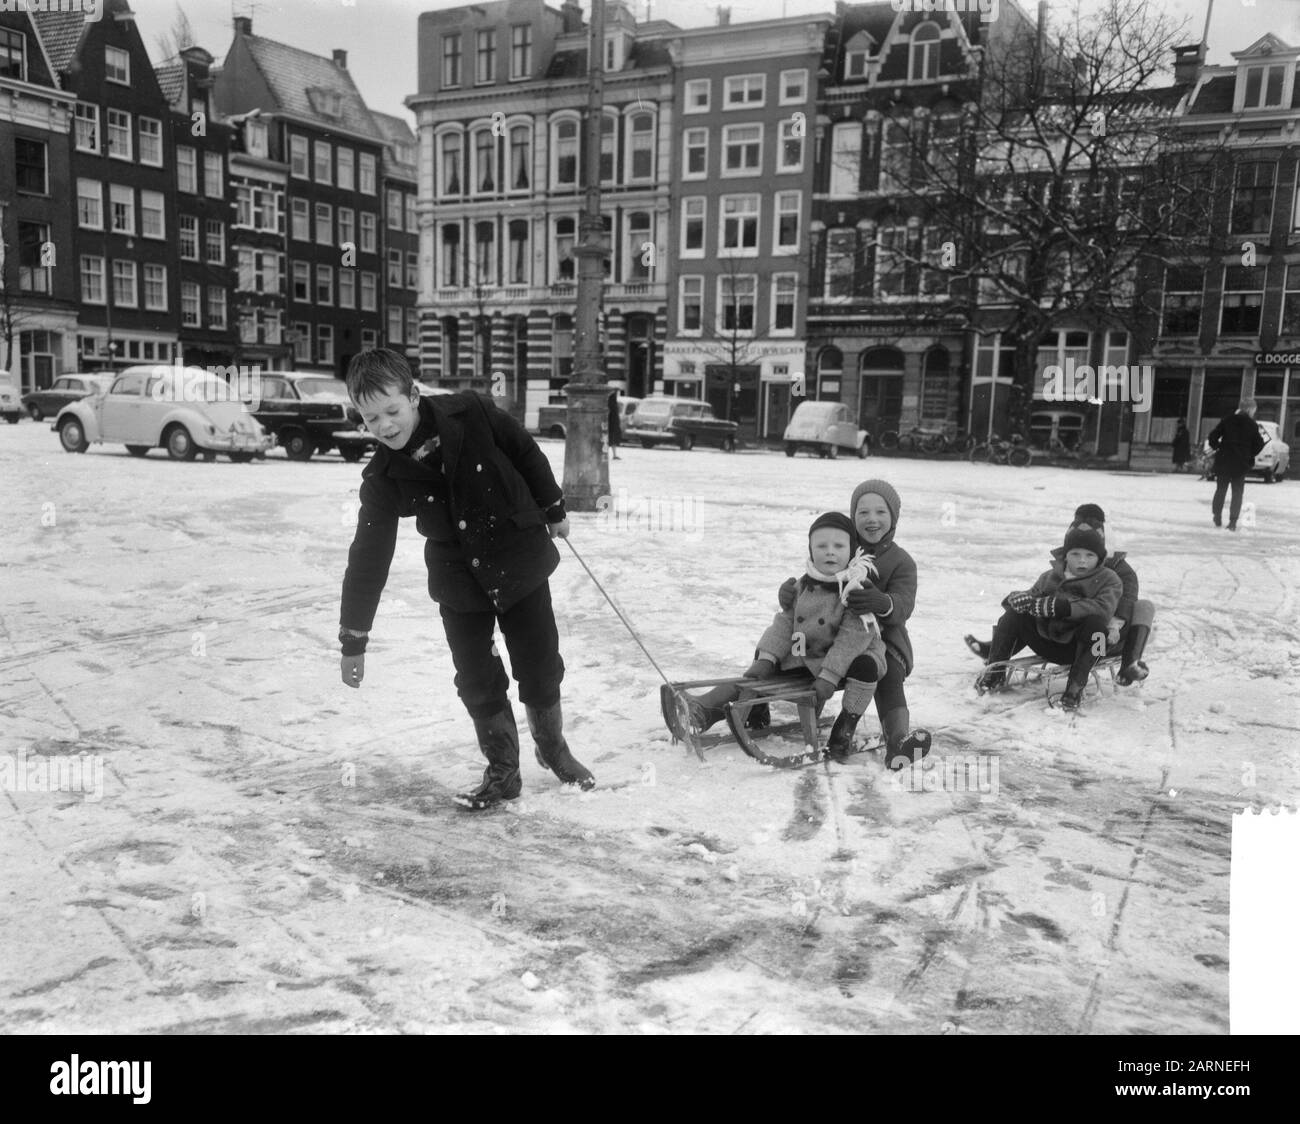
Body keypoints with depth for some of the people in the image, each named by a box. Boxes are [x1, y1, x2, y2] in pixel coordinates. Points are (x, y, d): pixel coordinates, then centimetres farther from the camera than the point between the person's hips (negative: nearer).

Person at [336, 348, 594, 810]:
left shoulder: (471, 413, -19)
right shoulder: (384, 477, -15)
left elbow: (526, 452, -2)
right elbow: (368, 558, -12)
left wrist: (552, 508, 8)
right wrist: (353, 638, -12)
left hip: (520, 559, -1)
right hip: (460, 582, 1)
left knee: (541, 668, 9)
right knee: (478, 683, 3)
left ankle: (553, 747, 36)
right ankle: (503, 772, 25)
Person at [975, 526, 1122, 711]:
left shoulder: (1108, 579, -3)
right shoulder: (1049, 577, 11)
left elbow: (1103, 608, -23)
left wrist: (1060, 607, -32)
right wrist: (1024, 600, -19)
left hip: (1079, 648, -3)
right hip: (1046, 643, 4)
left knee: (1095, 621, -34)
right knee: (1015, 614, -15)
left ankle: (1076, 687, -27)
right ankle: (995, 672, -9)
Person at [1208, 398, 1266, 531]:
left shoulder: (1228, 420, 0)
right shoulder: (1251, 425, -4)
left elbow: (1213, 436, -3)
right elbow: (1259, 444, -2)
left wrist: (1216, 447, 12)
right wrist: (1250, 455, 13)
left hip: (1224, 461, 2)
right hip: (1241, 463, -1)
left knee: (1221, 489, 14)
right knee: (1237, 492, 6)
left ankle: (1217, 518, 15)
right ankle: (1233, 522, 0)